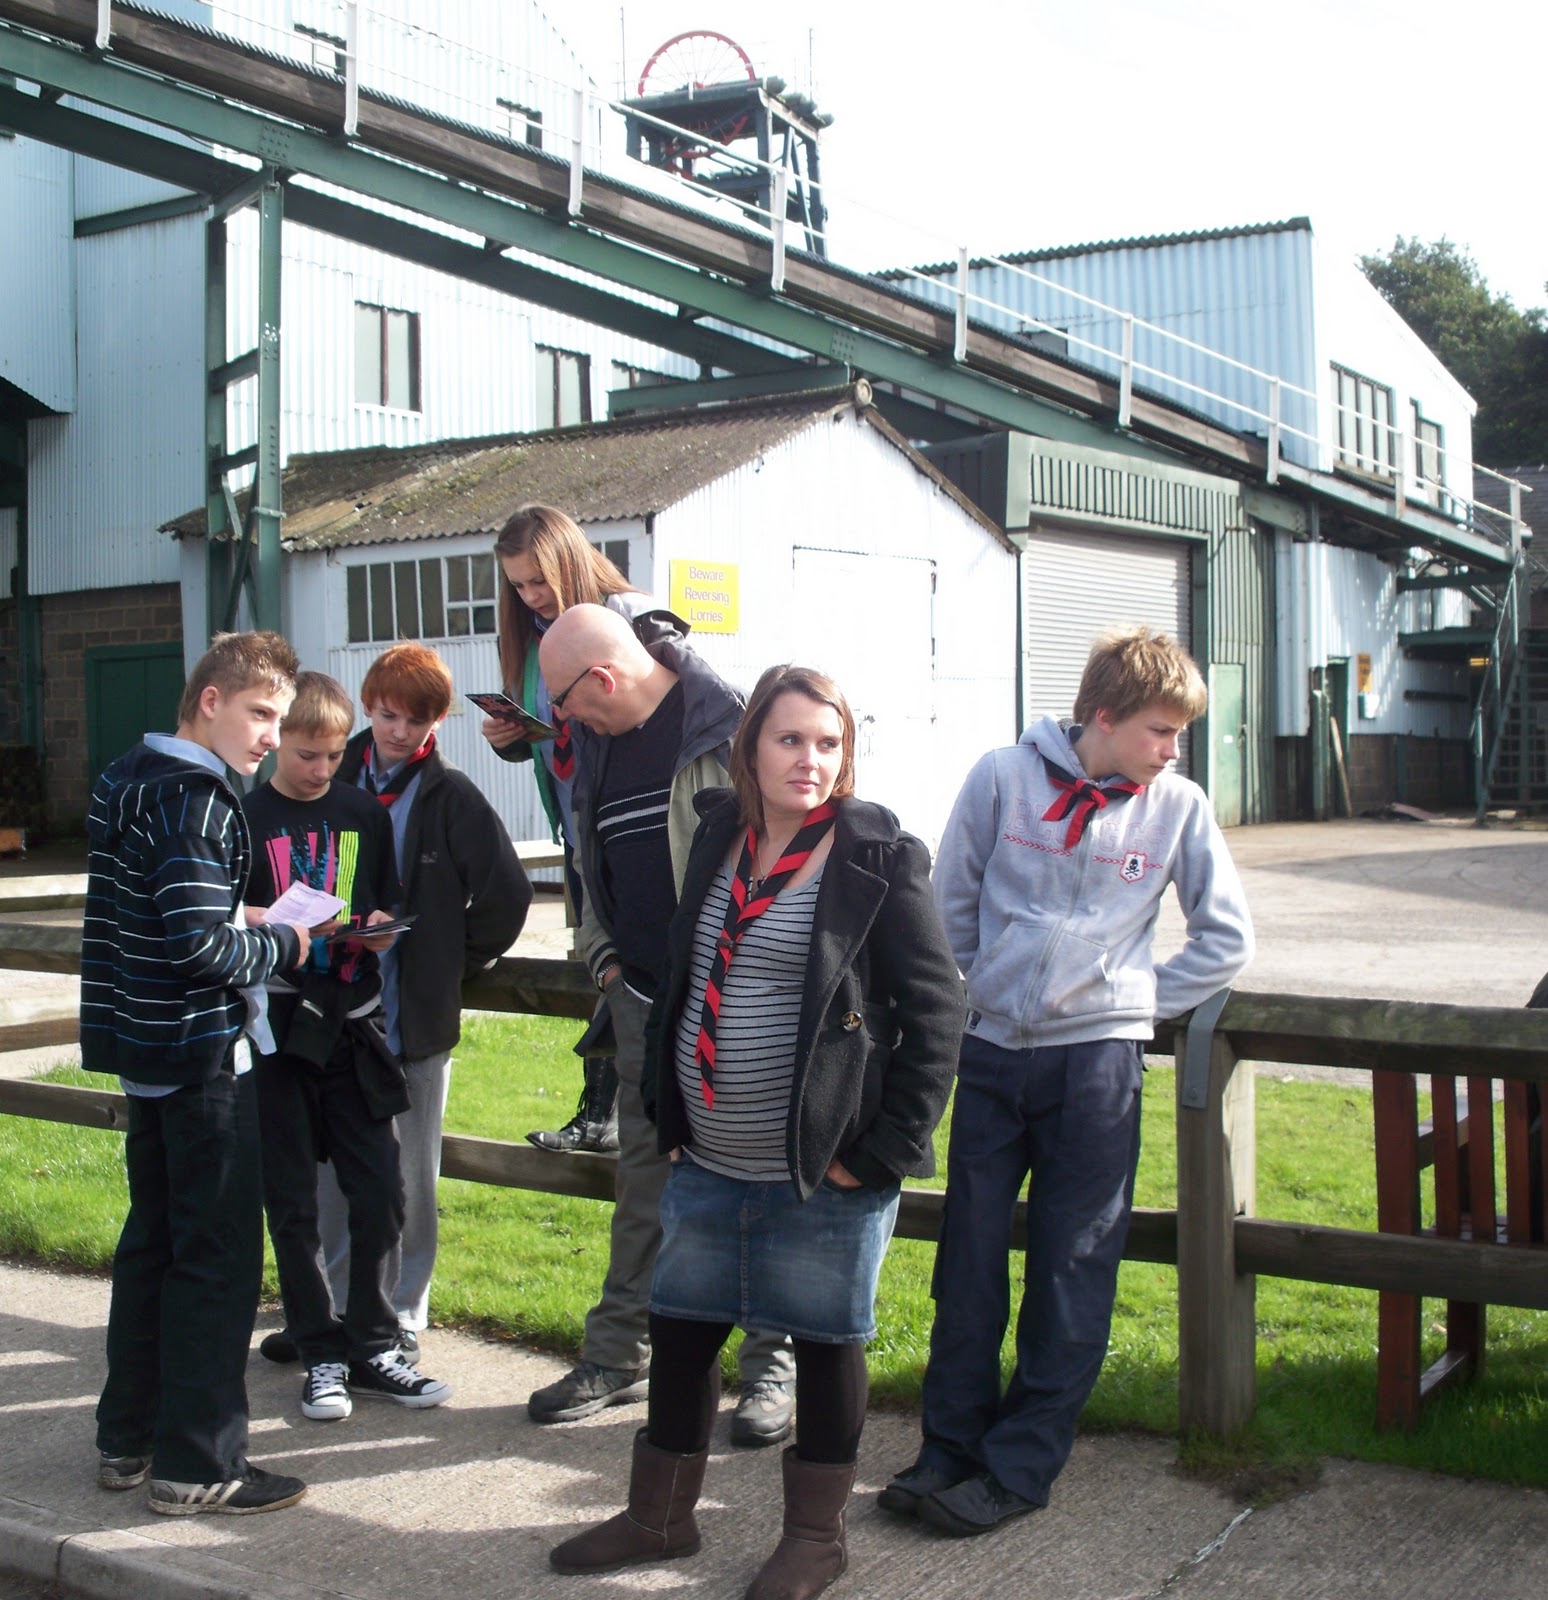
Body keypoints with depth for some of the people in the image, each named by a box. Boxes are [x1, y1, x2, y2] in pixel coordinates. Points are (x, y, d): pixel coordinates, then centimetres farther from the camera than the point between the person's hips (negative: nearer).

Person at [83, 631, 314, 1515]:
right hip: (202, 1051, -10)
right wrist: (281, 943, -9)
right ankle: (199, 1464, 6)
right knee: (219, 1253, -1)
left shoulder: (125, 779, 12)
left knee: (154, 1239, 17)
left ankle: (129, 1438, 26)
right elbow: (200, 942, -25)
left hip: (146, 1043, 10)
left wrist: (240, 929, 10)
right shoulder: (197, 795, -18)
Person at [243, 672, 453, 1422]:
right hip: (276, 1030, -3)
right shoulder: (245, 819, -2)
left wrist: (382, 929, -5)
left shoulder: (364, 814, 8)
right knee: (294, 1207, 4)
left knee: (381, 1195, 2)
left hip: (354, 1028, 3)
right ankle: (322, 1355, 16)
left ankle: (371, 1347, 16)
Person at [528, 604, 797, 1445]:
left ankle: (772, 1363, 15)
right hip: (643, 998, 6)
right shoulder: (597, 742, 10)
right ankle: (618, 1355, 24)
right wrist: (603, 954, 11)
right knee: (643, 1178, 13)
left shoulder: (724, 728, -13)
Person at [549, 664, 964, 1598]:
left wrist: (887, 1148, -15)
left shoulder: (880, 859, -11)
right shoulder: (719, 837, 6)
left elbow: (935, 1009, -12)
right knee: (681, 1333, 16)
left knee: (824, 1342, 9)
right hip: (708, 1164, 6)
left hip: (824, 1173, -6)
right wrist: (666, 1113, 14)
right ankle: (660, 1516, 35)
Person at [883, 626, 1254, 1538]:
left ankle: (1022, 1465, 13)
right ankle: (953, 1442, 21)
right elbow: (953, 901, 8)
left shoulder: (1178, 808, -2)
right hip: (994, 1049, 1)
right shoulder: (1005, 777, -4)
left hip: (1098, 1054, -1)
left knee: (1073, 1267, 3)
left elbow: (1228, 938, 7)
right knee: (968, 1255, 7)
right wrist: (979, 991, 7)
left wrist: (1142, 998, 2)